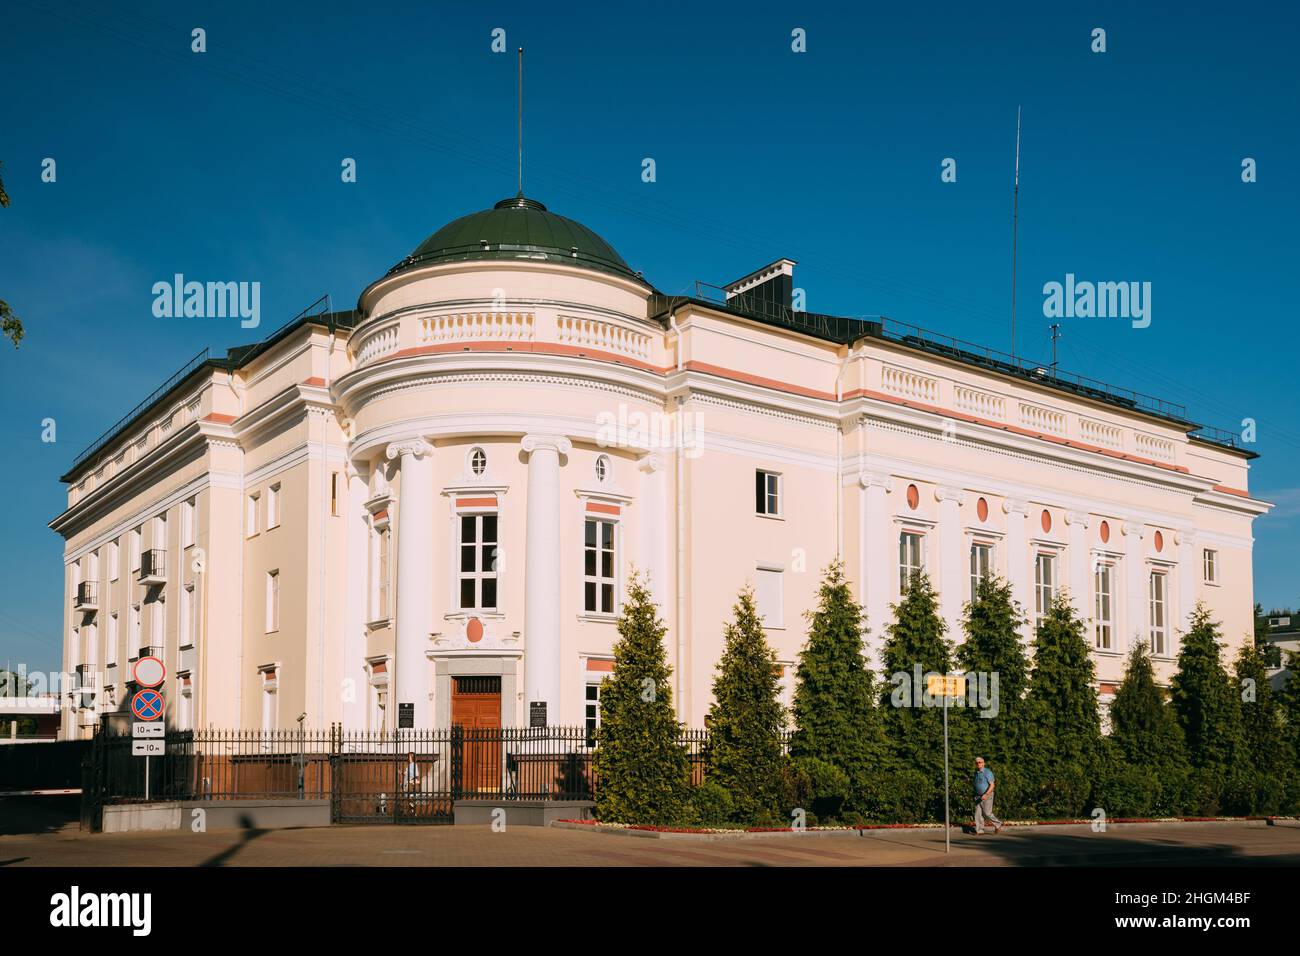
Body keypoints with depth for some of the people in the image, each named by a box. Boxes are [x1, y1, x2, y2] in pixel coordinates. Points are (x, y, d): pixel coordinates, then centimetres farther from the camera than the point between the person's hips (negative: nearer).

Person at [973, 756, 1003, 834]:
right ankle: (979, 830, 0)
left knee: (987, 813, -6)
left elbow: (992, 785, -20)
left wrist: (985, 795, -28)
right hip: (978, 796, 6)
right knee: (978, 813, -2)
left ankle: (997, 825, 16)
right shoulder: (976, 773, 8)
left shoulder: (987, 772, -15)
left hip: (987, 796, -6)